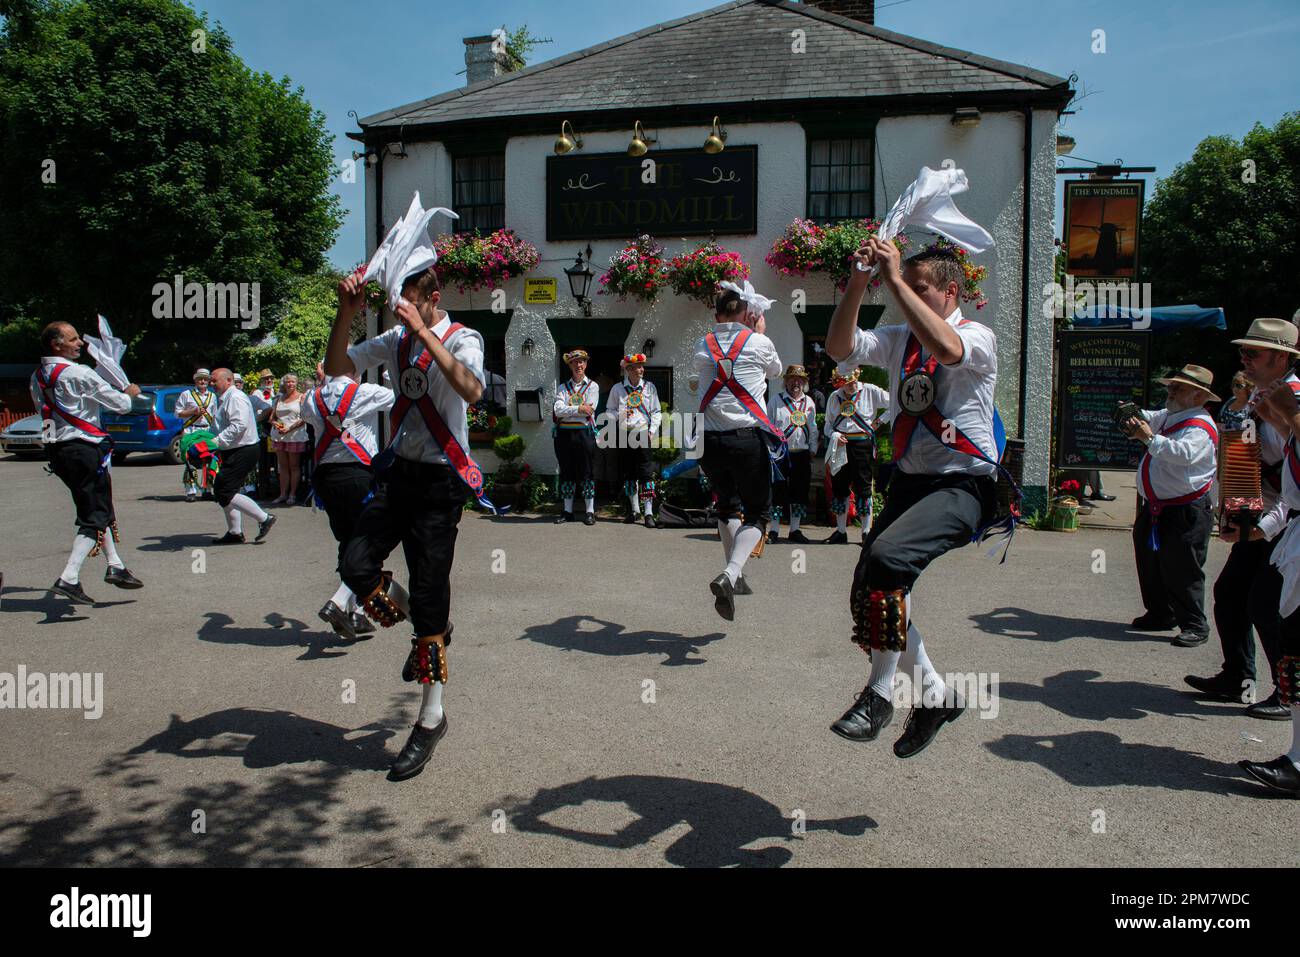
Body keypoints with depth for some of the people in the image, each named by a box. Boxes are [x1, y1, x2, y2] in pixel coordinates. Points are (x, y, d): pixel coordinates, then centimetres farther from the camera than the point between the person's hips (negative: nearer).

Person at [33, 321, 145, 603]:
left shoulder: (37, 377, 10)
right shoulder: (80, 374, -14)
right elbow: (121, 405, -9)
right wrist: (130, 393, 14)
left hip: (56, 449, 9)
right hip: (84, 448, -9)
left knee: (98, 507, 21)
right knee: (95, 516, -4)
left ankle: (114, 565, 25)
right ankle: (68, 578, -14)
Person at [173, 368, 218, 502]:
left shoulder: (212, 396, 17)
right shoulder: (186, 394, 5)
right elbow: (178, 412, 3)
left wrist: (215, 432, 14)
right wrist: (194, 412, -9)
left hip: (207, 430, 4)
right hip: (190, 430, -4)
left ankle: (207, 490, 9)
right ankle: (191, 491, -7)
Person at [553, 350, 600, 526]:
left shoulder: (592, 386, 5)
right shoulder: (562, 387, 12)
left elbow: (589, 411, -8)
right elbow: (558, 409, -4)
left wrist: (565, 411, -5)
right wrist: (579, 409, -14)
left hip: (584, 432, -3)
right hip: (565, 434, 3)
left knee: (587, 472, -1)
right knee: (566, 472, 7)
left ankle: (590, 511, 5)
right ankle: (567, 511, 14)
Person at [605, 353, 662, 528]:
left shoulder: (649, 387, 6)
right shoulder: (618, 388, 6)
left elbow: (656, 412, 7)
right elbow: (610, 410, 10)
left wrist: (652, 430, -4)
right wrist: (615, 416, -11)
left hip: (643, 433, -1)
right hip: (624, 433, 1)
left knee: (646, 474, -9)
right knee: (628, 474, 8)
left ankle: (648, 512, -8)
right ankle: (634, 510, 20)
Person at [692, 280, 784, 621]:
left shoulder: (702, 347, 7)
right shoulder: (759, 343, -1)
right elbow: (775, 372, 20)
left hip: (710, 440, 4)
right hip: (748, 439, -4)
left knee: (727, 506, 25)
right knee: (759, 513, 8)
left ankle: (736, 577, 32)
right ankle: (729, 575, -15)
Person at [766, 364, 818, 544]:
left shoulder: (809, 402, 13)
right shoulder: (776, 400, 2)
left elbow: (813, 428, 18)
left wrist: (812, 449, 12)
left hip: (802, 454, 4)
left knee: (800, 492, 7)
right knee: (778, 491, -3)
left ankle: (795, 529, 17)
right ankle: (774, 530, 5)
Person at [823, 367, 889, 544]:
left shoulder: (870, 391, 0)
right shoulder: (834, 397, 9)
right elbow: (828, 424, 13)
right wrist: (834, 435, -5)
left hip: (862, 444, -3)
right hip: (840, 445, 3)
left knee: (863, 487, -2)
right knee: (839, 487, 5)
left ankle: (867, 531, 6)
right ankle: (841, 531, 13)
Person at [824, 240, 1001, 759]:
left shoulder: (979, 336, -4)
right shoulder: (899, 338, 14)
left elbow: (945, 348, -28)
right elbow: (840, 348, 0)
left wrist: (895, 278, -24)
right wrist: (858, 281, -10)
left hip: (962, 485, -7)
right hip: (908, 479, 7)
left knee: (886, 558, -31)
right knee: (866, 593, 2)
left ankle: (880, 693, -16)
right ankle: (935, 694, 21)